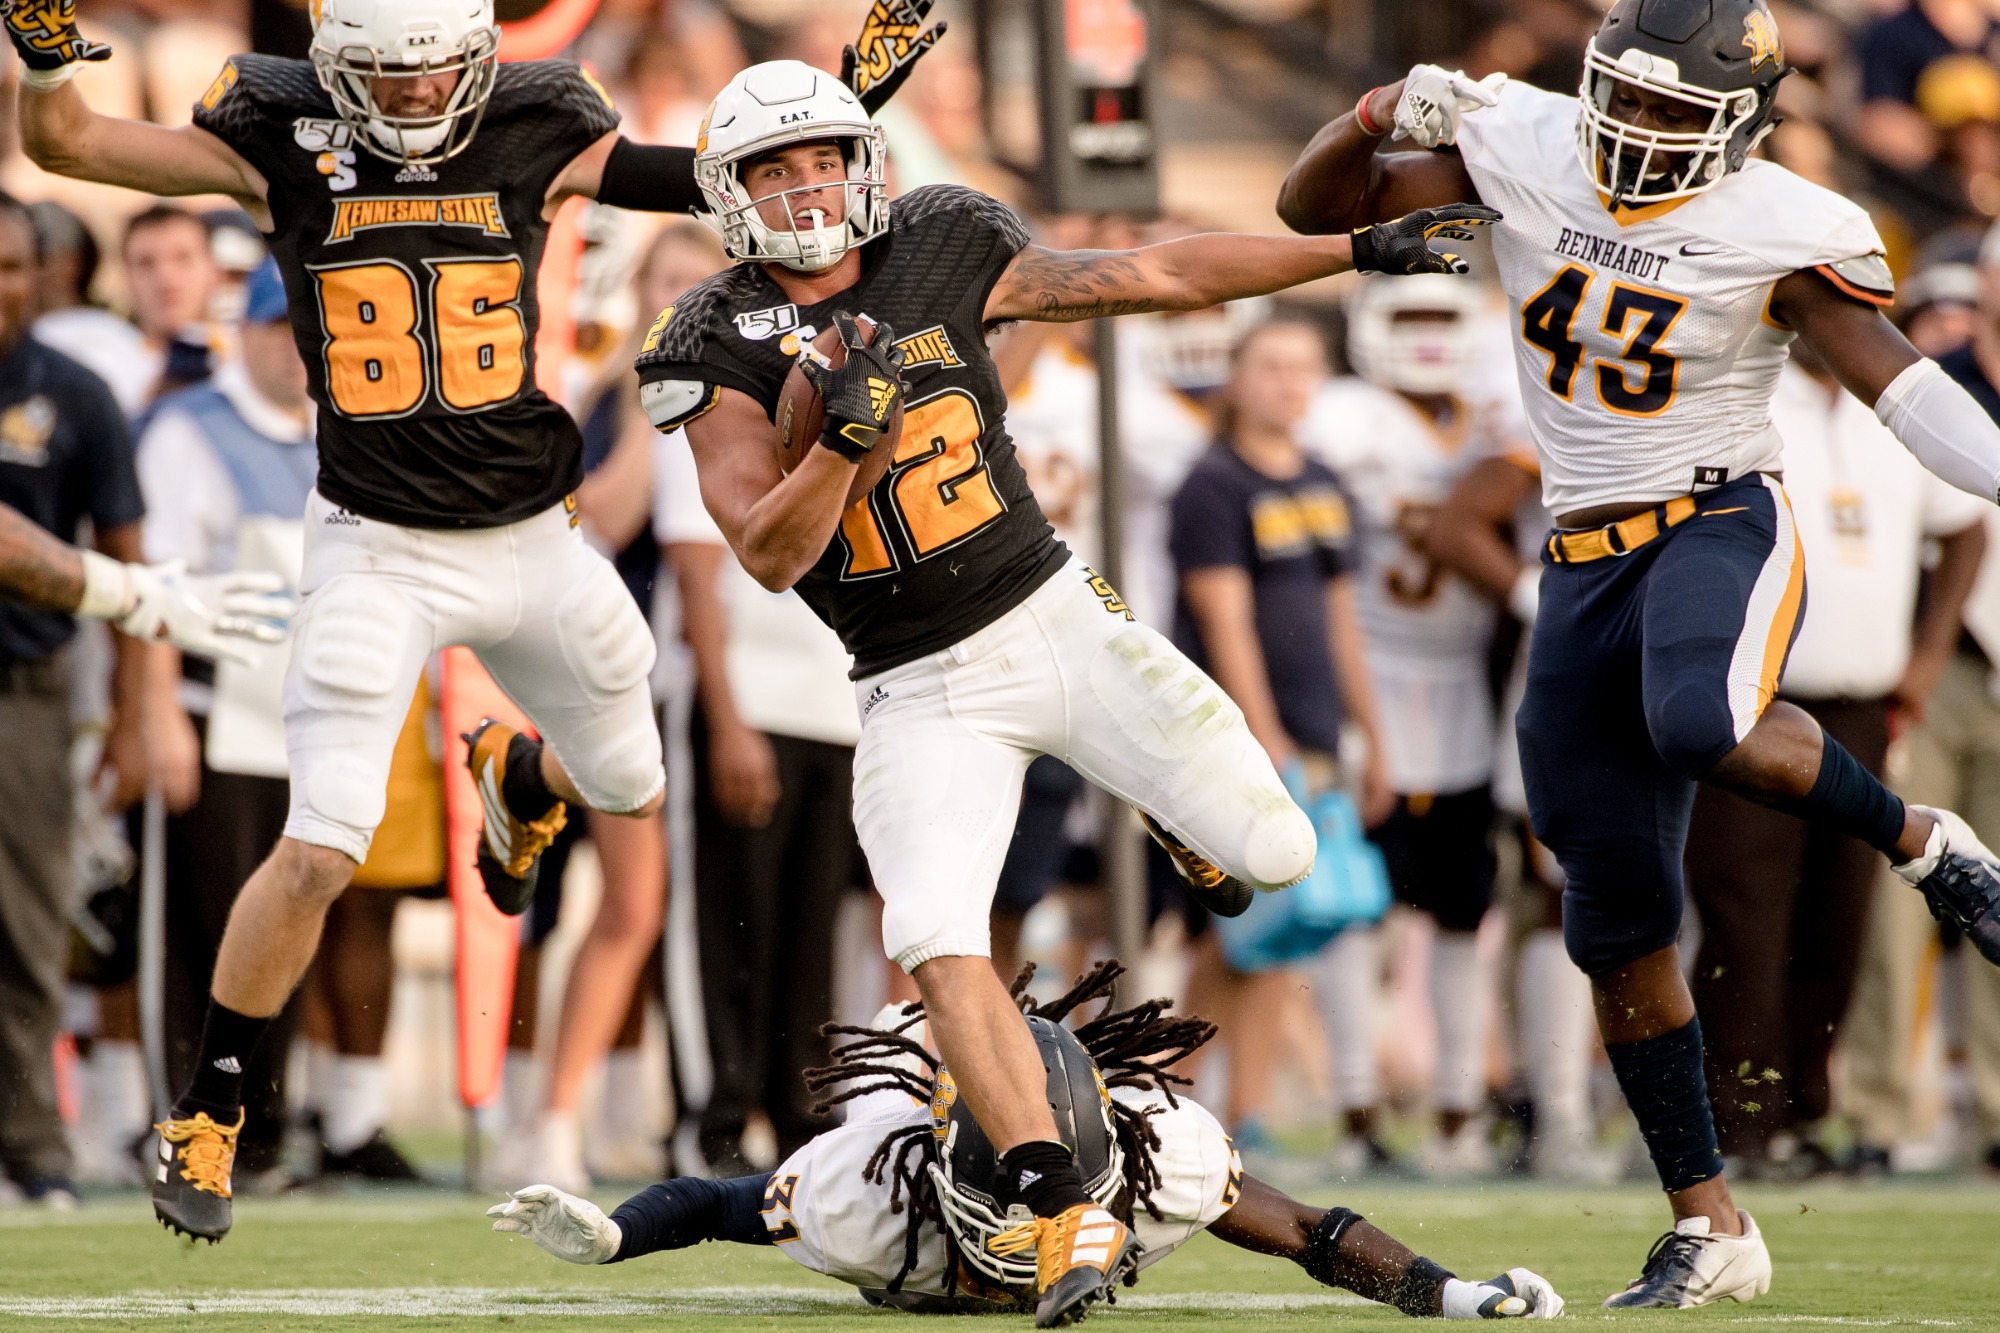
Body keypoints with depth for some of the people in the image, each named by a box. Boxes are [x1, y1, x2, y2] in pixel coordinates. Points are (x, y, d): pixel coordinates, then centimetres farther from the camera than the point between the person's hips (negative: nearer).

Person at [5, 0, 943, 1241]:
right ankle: (208, 1112, 2)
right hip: (379, 546, -3)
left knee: (628, 784, 21)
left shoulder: (535, 128, -4)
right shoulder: (283, 136, -8)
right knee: (323, 848, -14)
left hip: (532, 535, 3)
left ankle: (516, 772, 58)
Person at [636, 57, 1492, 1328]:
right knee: (942, 947, -22)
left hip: (1056, 614, 2)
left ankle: (1191, 811, 37)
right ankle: (1066, 1213, -16)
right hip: (923, 691, -2)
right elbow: (770, 554, -16)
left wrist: (1369, 249, 4)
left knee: (1274, 855, 0)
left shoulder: (941, 254, -3)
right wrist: (843, 439, -33)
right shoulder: (722, 348, -9)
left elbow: (1157, 275, 4)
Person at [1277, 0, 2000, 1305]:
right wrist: (1384, 119, -13)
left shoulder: (1783, 234, -12)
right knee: (1619, 916, 3)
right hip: (1586, 561, 5)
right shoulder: (1527, 151, 0)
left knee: (1702, 729, -40)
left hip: (1721, 523, -5)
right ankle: (1709, 1229, 14)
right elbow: (1318, 208, 6)